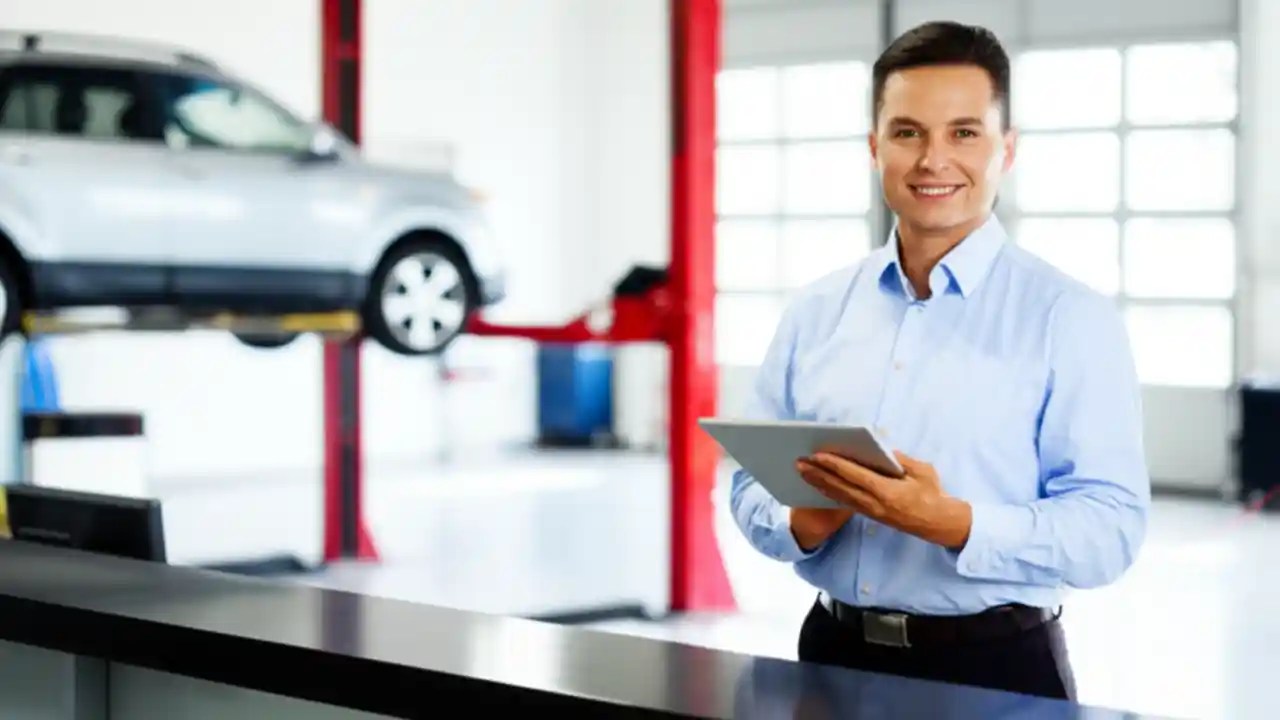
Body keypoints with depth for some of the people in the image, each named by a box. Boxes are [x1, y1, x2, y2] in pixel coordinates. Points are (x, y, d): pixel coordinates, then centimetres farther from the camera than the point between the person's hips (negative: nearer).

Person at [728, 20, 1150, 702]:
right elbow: (752, 483, 9)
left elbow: (1111, 526, -13)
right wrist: (800, 524, -13)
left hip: (995, 666, -3)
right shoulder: (814, 312, 6)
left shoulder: (1071, 318, -7)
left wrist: (955, 524, -26)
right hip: (835, 652, 4)